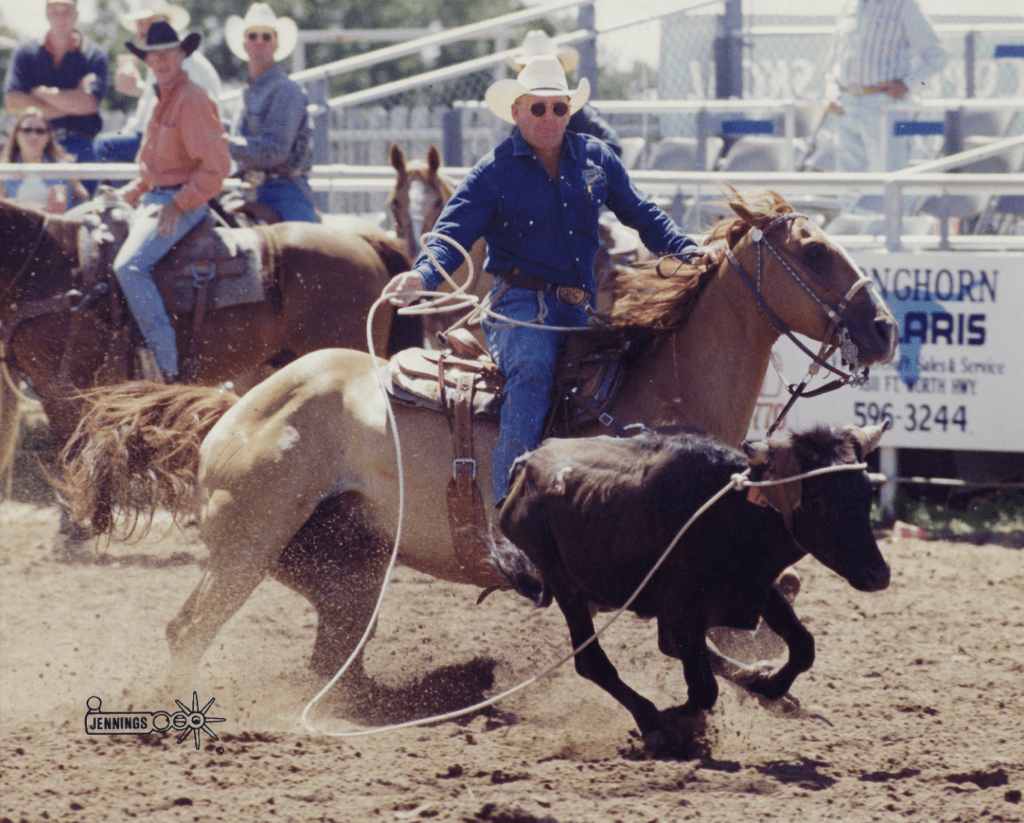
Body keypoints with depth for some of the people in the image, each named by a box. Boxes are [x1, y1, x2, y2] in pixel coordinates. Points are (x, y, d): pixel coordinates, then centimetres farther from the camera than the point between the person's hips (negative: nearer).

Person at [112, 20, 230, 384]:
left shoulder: (193, 99, -13)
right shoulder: (162, 100, 17)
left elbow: (216, 165, -18)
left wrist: (179, 204, -21)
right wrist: (131, 193, 13)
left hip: (184, 200, -10)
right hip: (154, 199, 10)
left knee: (130, 265, -27)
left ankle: (167, 366, -26)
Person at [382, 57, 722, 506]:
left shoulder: (596, 159, 14)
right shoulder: (495, 172, 1)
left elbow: (641, 215, 21)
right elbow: (453, 231, -7)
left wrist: (688, 250, 4)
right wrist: (423, 275, -27)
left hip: (579, 309, 6)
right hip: (521, 304, -6)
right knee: (533, 368, -32)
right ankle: (512, 499, -40)